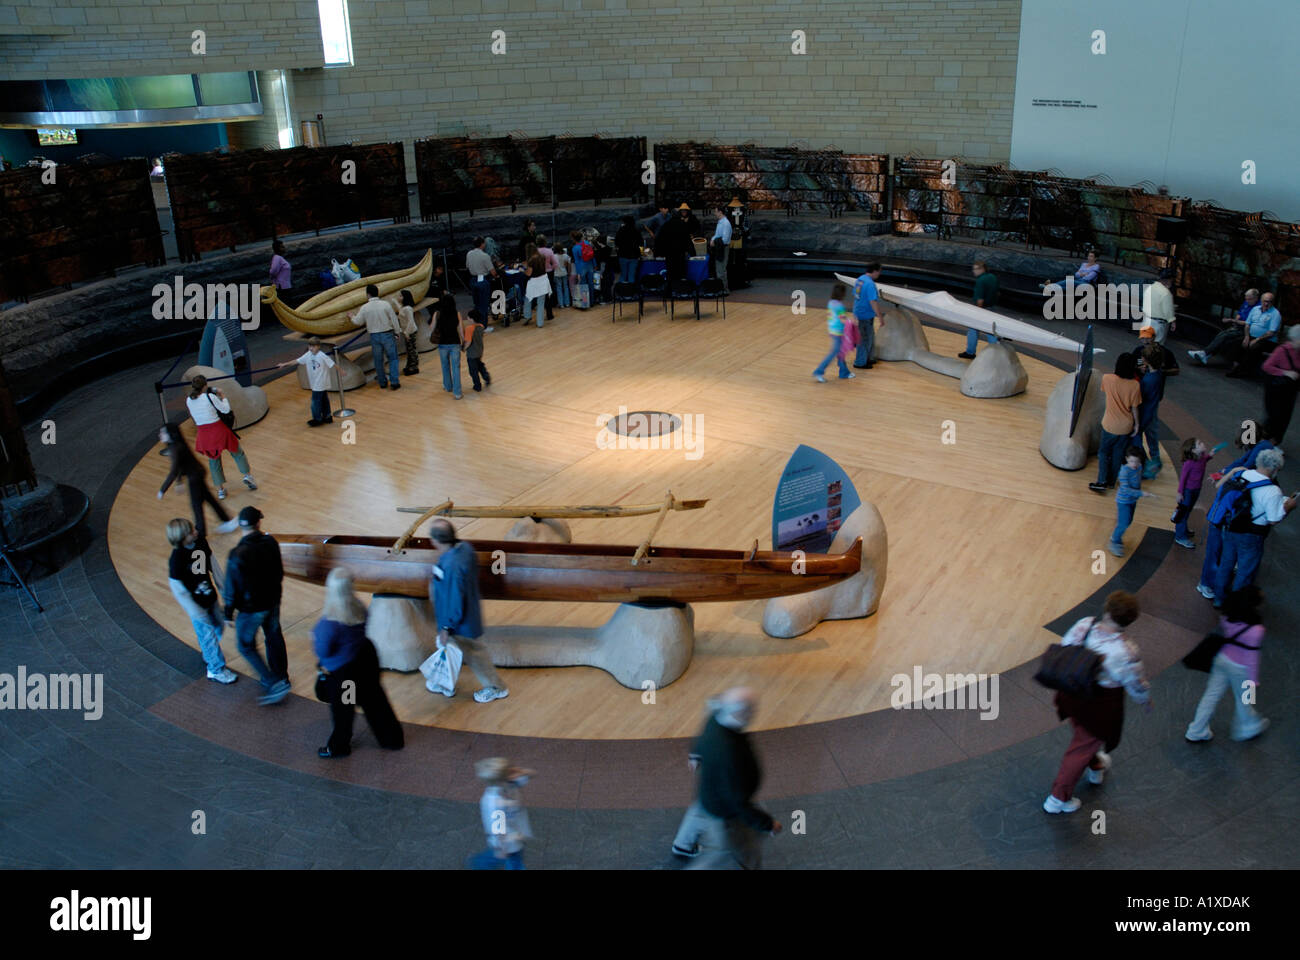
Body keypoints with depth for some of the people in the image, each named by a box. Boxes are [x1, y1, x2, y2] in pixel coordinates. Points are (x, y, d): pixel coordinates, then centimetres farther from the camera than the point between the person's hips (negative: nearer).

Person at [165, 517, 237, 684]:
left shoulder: (200, 542, -12)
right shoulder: (177, 559, -30)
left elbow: (211, 562, 6)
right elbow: (178, 589, -22)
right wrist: (197, 613, -19)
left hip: (210, 597, 7)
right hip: (196, 604, -7)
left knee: (218, 627, 24)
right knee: (208, 635, 5)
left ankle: (207, 653, 51)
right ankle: (216, 670, 24)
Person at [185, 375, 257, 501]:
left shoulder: (188, 400, -3)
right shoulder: (210, 397, -17)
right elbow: (226, 409, -8)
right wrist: (222, 396, 5)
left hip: (203, 434, 4)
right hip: (218, 430, -4)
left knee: (213, 461, 19)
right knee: (238, 452, 20)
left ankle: (220, 489, 21)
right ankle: (248, 475, 18)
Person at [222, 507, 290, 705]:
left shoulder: (238, 555, -28)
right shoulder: (270, 542, -10)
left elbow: (232, 588, -20)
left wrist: (229, 613, -6)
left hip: (251, 608, -6)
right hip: (273, 600, 6)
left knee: (246, 645, 12)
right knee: (274, 638, 22)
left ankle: (275, 684, 7)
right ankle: (281, 677, 39)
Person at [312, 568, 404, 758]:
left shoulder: (330, 622, -30)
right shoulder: (358, 608, -8)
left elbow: (323, 651, -22)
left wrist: (314, 640, 0)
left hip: (343, 670, -7)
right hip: (366, 658, 7)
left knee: (342, 710, 15)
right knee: (373, 701, 21)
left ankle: (338, 747, 37)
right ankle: (393, 738, 35)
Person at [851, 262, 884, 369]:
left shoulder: (860, 279, 5)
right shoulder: (870, 284, -24)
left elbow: (855, 295, 15)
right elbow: (873, 302, -26)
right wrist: (880, 317, -20)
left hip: (858, 313, 9)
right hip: (866, 316, -9)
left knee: (870, 337, 22)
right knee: (865, 339, 4)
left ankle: (866, 358, 33)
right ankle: (860, 363, 15)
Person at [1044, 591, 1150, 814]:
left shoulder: (1084, 625, -21)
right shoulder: (1126, 653, -31)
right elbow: (1137, 686, -13)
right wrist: (1146, 699, 11)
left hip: (1071, 694, 5)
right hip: (1100, 707, -5)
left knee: (1085, 735, 34)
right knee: (1083, 747, 15)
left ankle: (1095, 766, 65)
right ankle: (1058, 798, 29)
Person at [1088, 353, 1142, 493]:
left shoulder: (1107, 379, -17)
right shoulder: (1135, 385, -17)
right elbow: (1134, 408, -8)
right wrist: (1136, 424, 5)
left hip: (1110, 424, -1)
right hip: (1126, 426, 1)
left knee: (1104, 452, 13)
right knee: (1118, 453, 16)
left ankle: (1102, 482, 3)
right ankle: (1111, 481, 28)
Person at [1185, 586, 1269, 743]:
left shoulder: (1227, 618, -16)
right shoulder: (1255, 631, -32)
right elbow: (1252, 658, -22)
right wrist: (1253, 680, -8)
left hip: (1222, 658, 5)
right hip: (1239, 668, -5)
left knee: (1212, 694, 19)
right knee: (1243, 699, 23)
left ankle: (1197, 732, 32)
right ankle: (1248, 728, 52)